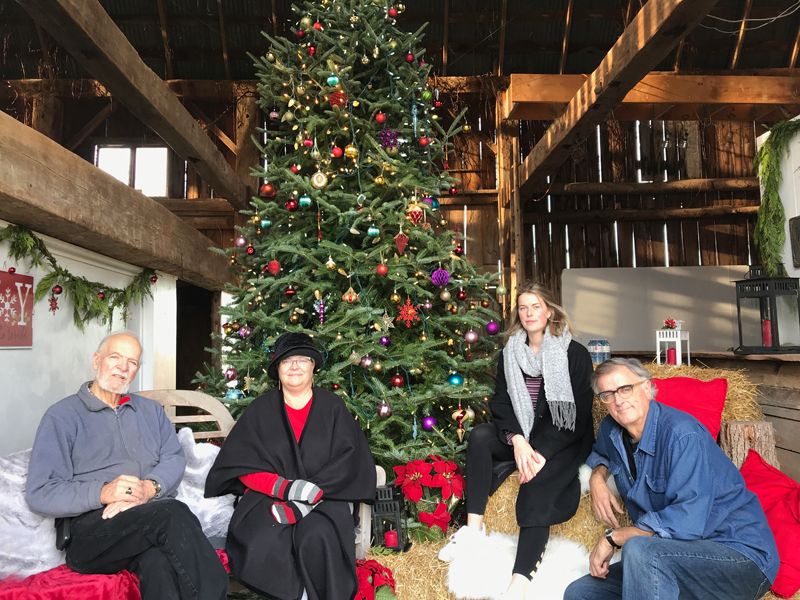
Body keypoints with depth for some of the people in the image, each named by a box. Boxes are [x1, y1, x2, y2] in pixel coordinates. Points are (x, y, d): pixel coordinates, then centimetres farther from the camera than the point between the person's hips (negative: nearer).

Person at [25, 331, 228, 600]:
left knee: (159, 561, -36)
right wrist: (102, 493, -17)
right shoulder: (62, 416, 9)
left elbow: (174, 459, 10)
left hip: (155, 516, 3)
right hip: (92, 528, -2)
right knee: (173, 514, -34)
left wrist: (150, 487, -13)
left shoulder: (151, 410, 23)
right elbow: (39, 493, -1)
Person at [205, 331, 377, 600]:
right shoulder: (261, 409, 10)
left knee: (317, 538, -31)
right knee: (265, 541, -30)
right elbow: (240, 464, 2)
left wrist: (306, 501, -16)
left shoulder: (333, 407, 8)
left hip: (325, 497, -1)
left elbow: (347, 461, -2)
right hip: (269, 496, 1)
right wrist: (285, 487, -16)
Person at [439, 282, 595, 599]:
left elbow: (578, 412, -9)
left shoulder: (575, 354, -4)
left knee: (536, 487, -30)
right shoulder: (509, 353, 8)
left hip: (564, 441, -4)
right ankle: (474, 529, -24)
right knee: (480, 435, -25)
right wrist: (517, 440, -20)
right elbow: (500, 402, 0)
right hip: (522, 437, 4)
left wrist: (543, 453, -21)